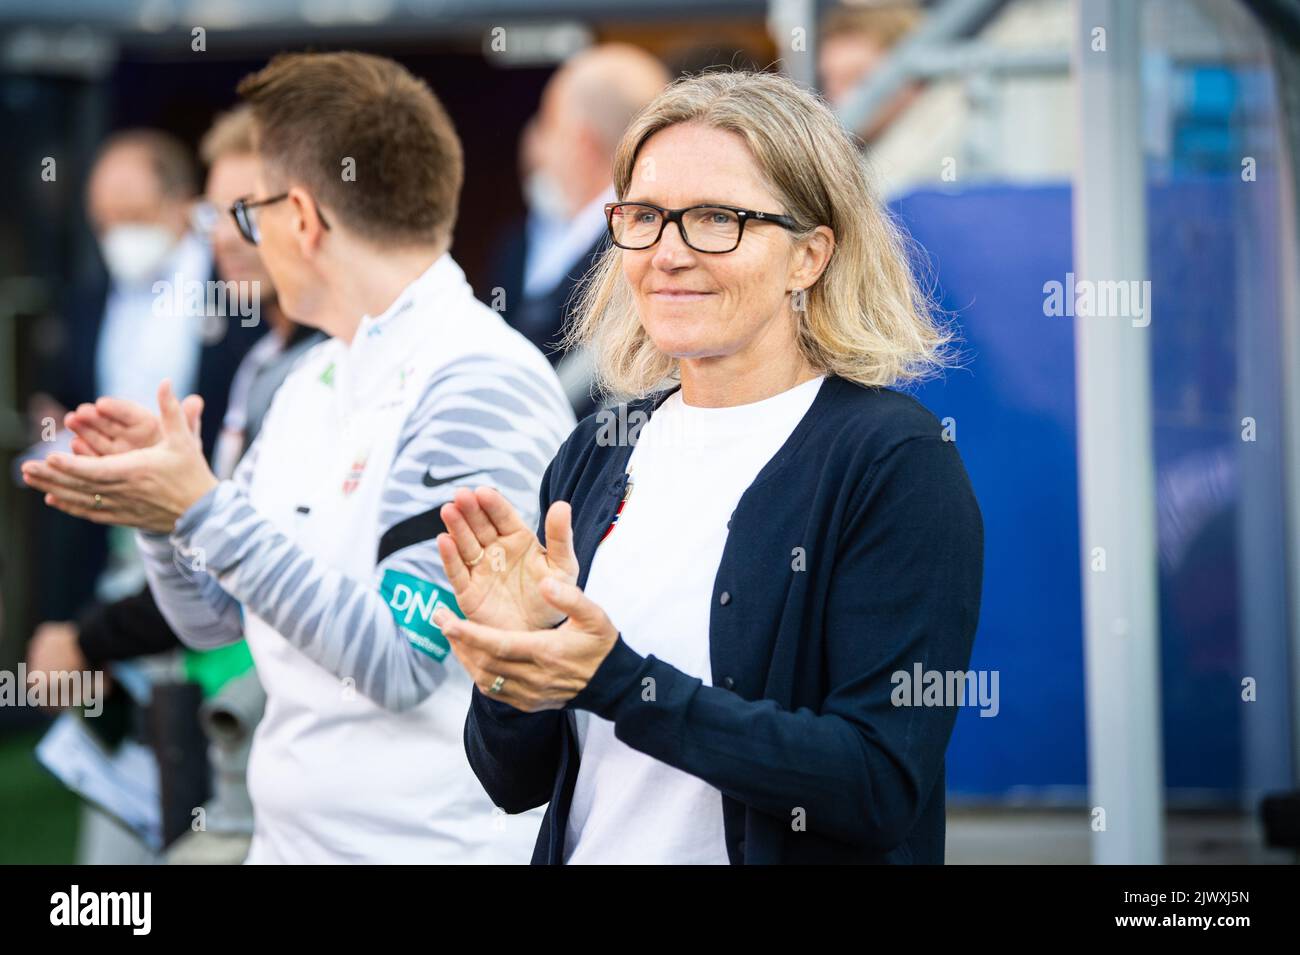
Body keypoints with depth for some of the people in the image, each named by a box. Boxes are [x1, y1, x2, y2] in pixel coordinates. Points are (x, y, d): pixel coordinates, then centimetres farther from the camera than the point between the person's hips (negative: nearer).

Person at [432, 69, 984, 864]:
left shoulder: (896, 460, -15)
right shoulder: (596, 454, 1)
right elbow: (517, 783, 4)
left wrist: (615, 682, -26)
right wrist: (511, 670, -17)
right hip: (591, 855, 4)